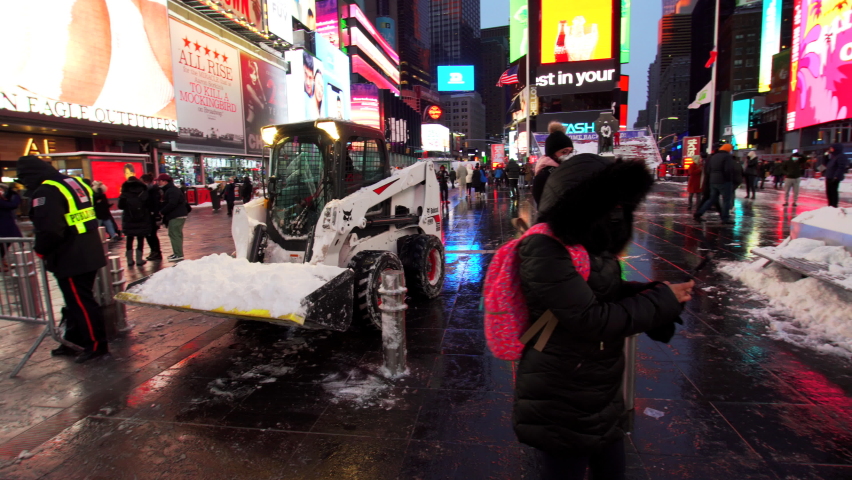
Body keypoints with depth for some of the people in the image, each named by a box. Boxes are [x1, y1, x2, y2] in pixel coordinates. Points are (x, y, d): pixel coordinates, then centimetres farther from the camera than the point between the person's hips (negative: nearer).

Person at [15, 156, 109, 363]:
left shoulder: (46, 192, -17)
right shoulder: (75, 183, 11)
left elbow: (49, 229, -26)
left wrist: (41, 250, -5)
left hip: (70, 259, -9)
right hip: (89, 253, 9)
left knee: (79, 302, 2)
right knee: (77, 300, 19)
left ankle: (96, 344, 10)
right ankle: (74, 342, 32)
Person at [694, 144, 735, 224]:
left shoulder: (713, 156, 13)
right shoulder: (727, 156, -10)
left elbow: (708, 170, 13)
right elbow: (728, 170, -19)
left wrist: (713, 177, 15)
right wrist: (730, 179, -8)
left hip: (713, 181, 7)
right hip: (724, 181, -7)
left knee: (712, 199, 14)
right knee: (726, 200, 2)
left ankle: (698, 214, 5)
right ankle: (725, 219, 6)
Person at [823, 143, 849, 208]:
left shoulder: (841, 156, -9)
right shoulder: (832, 156, 17)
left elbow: (841, 168, -17)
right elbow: (825, 164, 23)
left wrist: (836, 176, -24)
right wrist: (826, 156, 12)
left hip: (835, 178, -9)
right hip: (829, 177, 9)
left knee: (833, 192, -8)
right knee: (828, 192, 12)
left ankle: (834, 206, -5)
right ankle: (830, 205, 19)